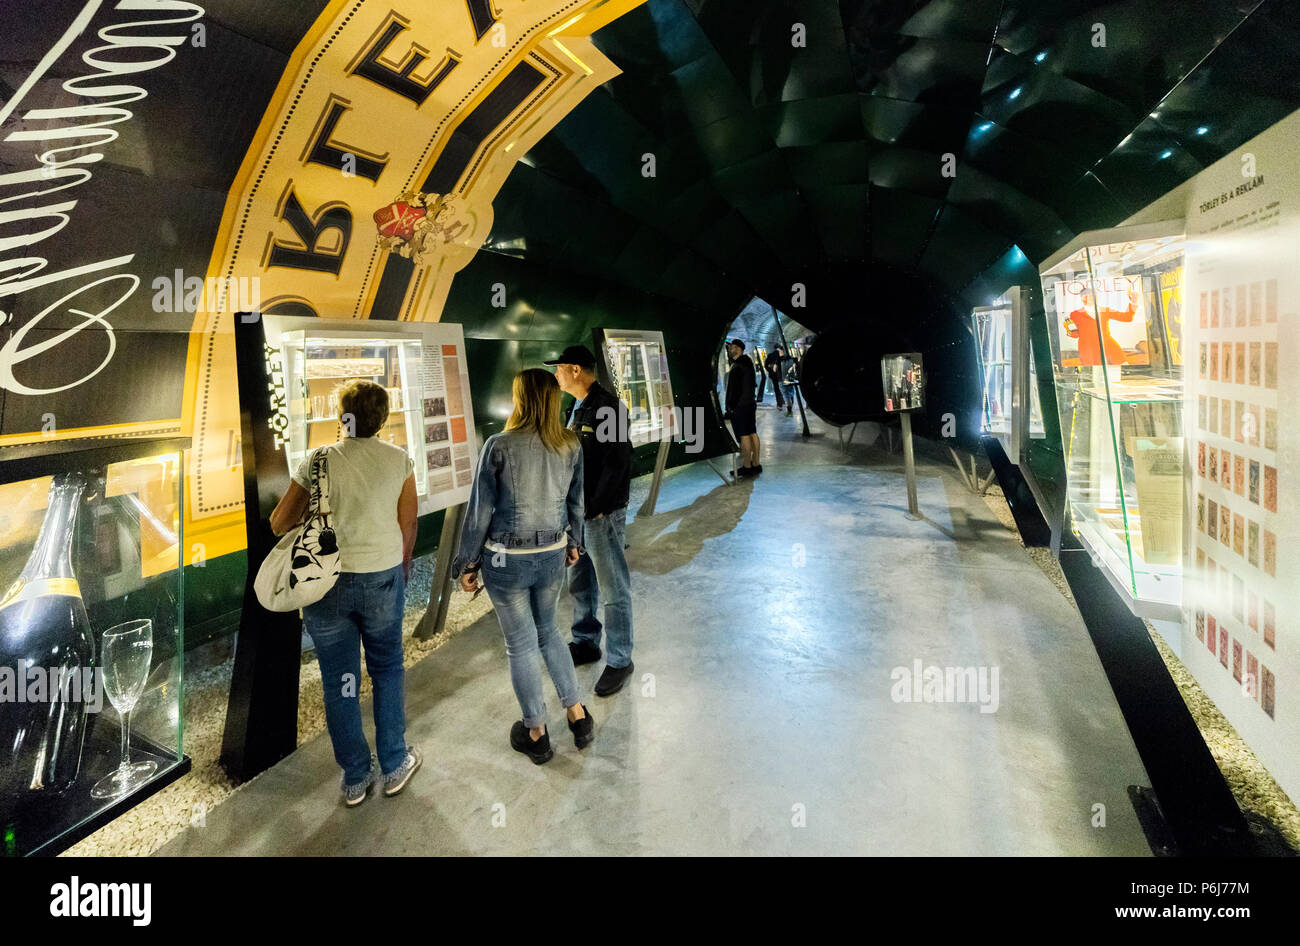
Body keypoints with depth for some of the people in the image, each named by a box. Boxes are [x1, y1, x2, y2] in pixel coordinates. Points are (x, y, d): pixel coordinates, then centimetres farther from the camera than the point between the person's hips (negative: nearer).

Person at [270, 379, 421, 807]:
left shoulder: (317, 460, -7)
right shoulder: (398, 459, -4)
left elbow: (279, 523, -3)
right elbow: (408, 524, 2)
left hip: (326, 582, 0)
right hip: (383, 577, 0)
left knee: (339, 682, 13)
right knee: (387, 669, 19)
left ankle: (356, 778, 26)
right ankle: (394, 765, 28)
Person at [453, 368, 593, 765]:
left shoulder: (499, 445, -17)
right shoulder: (571, 446, -4)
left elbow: (480, 510, -11)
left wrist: (467, 563, 0)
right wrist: (574, 542, 24)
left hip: (506, 560, -4)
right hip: (553, 554, 4)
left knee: (521, 645, 12)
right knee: (547, 632, 25)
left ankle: (536, 735, 27)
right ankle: (578, 716, 28)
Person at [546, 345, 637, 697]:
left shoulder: (607, 407, -16)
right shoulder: (577, 407, 12)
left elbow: (617, 463, -20)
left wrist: (596, 508, -18)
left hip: (601, 514, -9)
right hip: (576, 510, 9)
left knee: (613, 590, 2)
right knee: (579, 584, 20)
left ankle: (619, 661, 14)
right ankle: (586, 644, 37)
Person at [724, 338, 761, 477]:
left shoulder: (738, 367, -15)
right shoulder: (748, 363, 16)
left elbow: (734, 390, -19)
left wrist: (730, 408, -17)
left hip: (739, 407, -10)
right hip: (750, 404, 10)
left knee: (744, 436, -7)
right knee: (752, 434, 11)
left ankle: (747, 467, -4)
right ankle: (755, 464, 17)